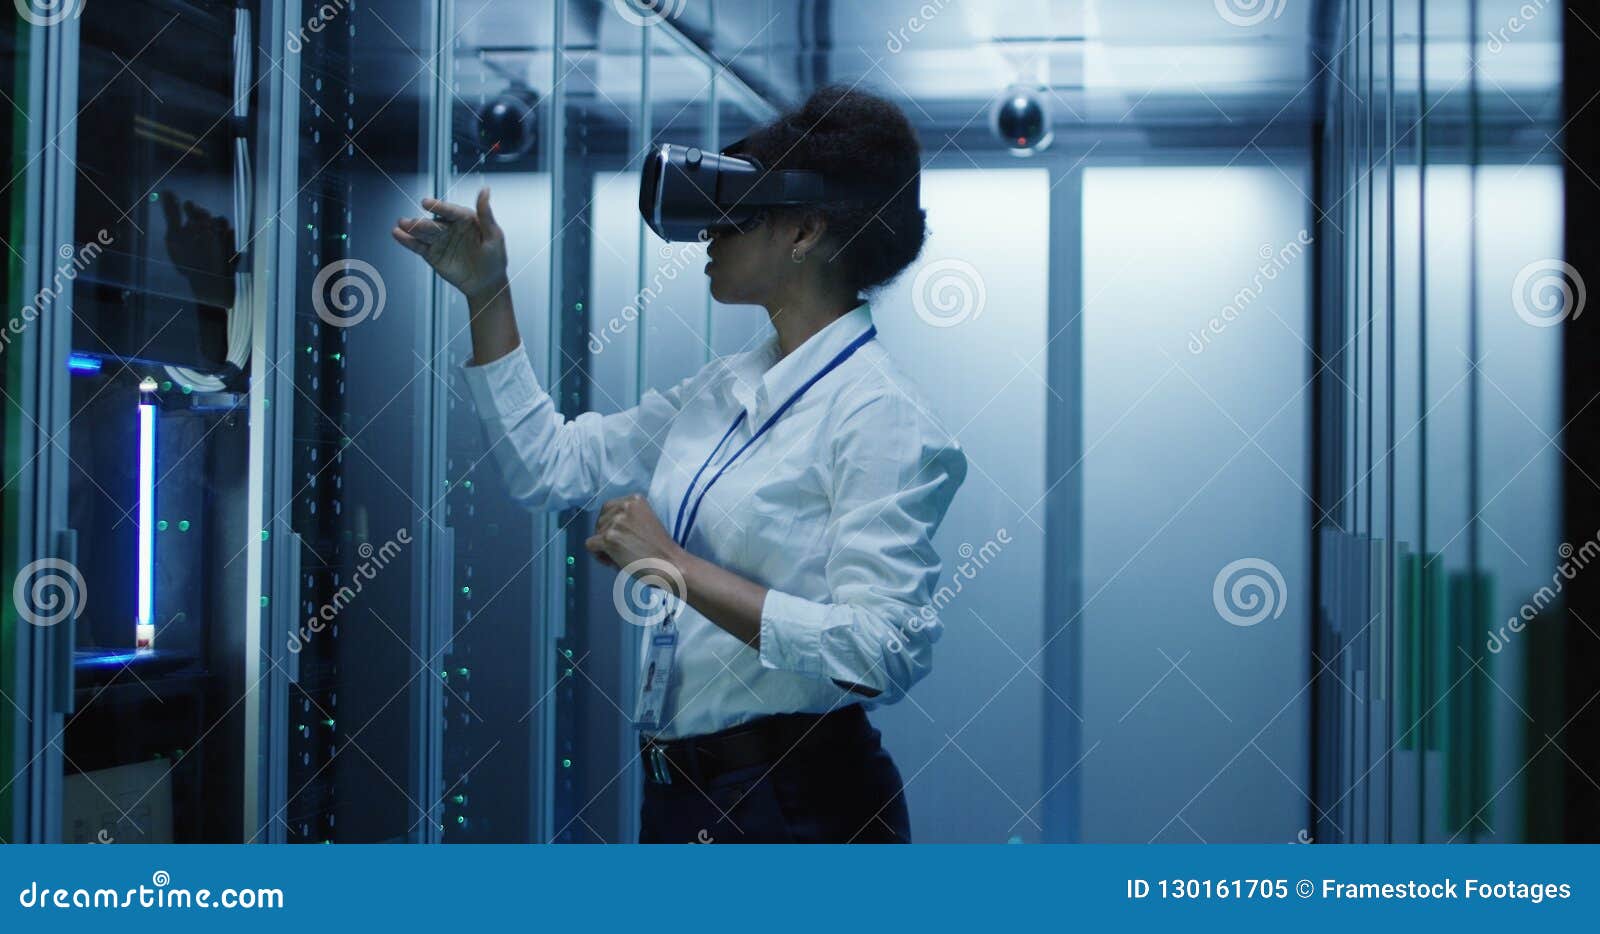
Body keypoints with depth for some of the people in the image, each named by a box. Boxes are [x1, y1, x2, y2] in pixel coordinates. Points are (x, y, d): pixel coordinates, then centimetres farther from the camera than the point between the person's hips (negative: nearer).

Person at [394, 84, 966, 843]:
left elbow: (881, 653, -25)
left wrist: (677, 568, -22)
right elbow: (548, 466, 17)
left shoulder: (881, 418, -16)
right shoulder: (719, 394, 9)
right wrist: (486, 294, 12)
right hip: (679, 791, 8)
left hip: (797, 805, -8)